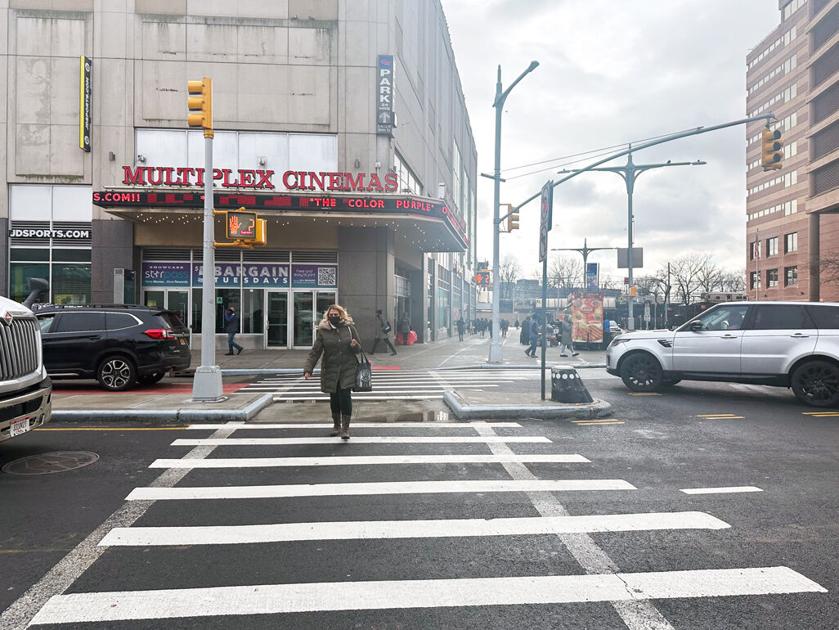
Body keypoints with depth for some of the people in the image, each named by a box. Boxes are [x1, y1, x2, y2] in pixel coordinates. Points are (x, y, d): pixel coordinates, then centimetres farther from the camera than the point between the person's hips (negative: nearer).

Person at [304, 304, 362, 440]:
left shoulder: (349, 328, 1)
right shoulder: (323, 331, -1)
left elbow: (359, 349, 10)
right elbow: (315, 352, -3)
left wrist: (355, 346, -14)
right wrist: (308, 369, -12)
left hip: (348, 369, -1)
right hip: (330, 370, 1)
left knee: (345, 396, -12)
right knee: (334, 398, 10)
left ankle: (345, 428, -1)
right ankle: (336, 425, 30)